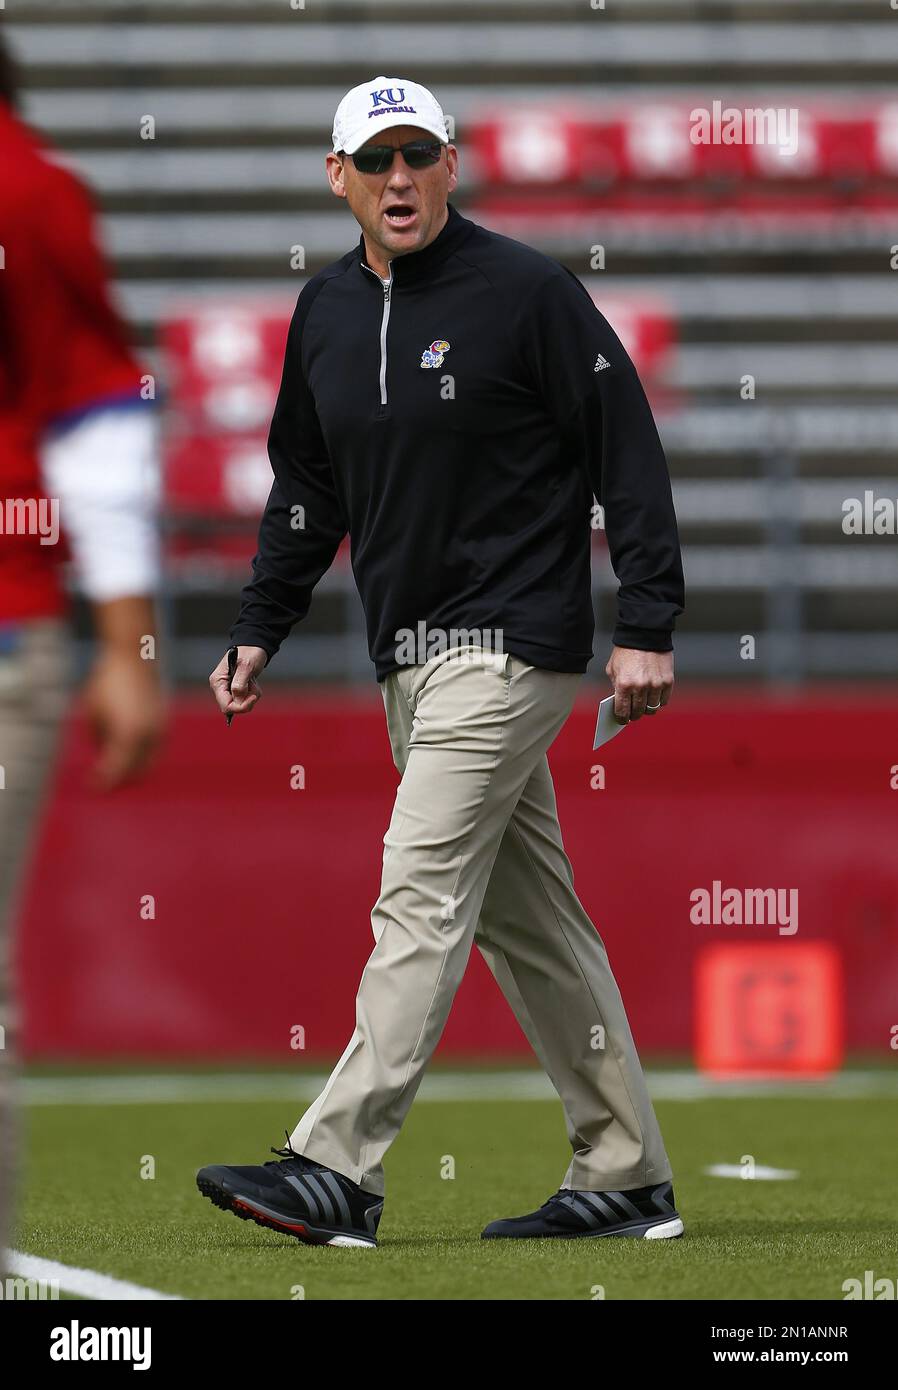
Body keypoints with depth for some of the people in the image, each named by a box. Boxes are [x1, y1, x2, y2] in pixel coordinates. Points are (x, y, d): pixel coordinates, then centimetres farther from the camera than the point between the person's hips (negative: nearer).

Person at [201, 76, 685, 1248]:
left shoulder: (526, 291, -10)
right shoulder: (326, 312, 11)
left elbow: (627, 454, -9)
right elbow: (306, 486, 22)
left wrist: (647, 629, -14)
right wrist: (261, 629, 15)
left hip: (509, 643, -7)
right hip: (409, 658, 8)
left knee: (423, 897, -14)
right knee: (529, 919, 10)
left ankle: (338, 1170, -19)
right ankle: (625, 1176, 16)